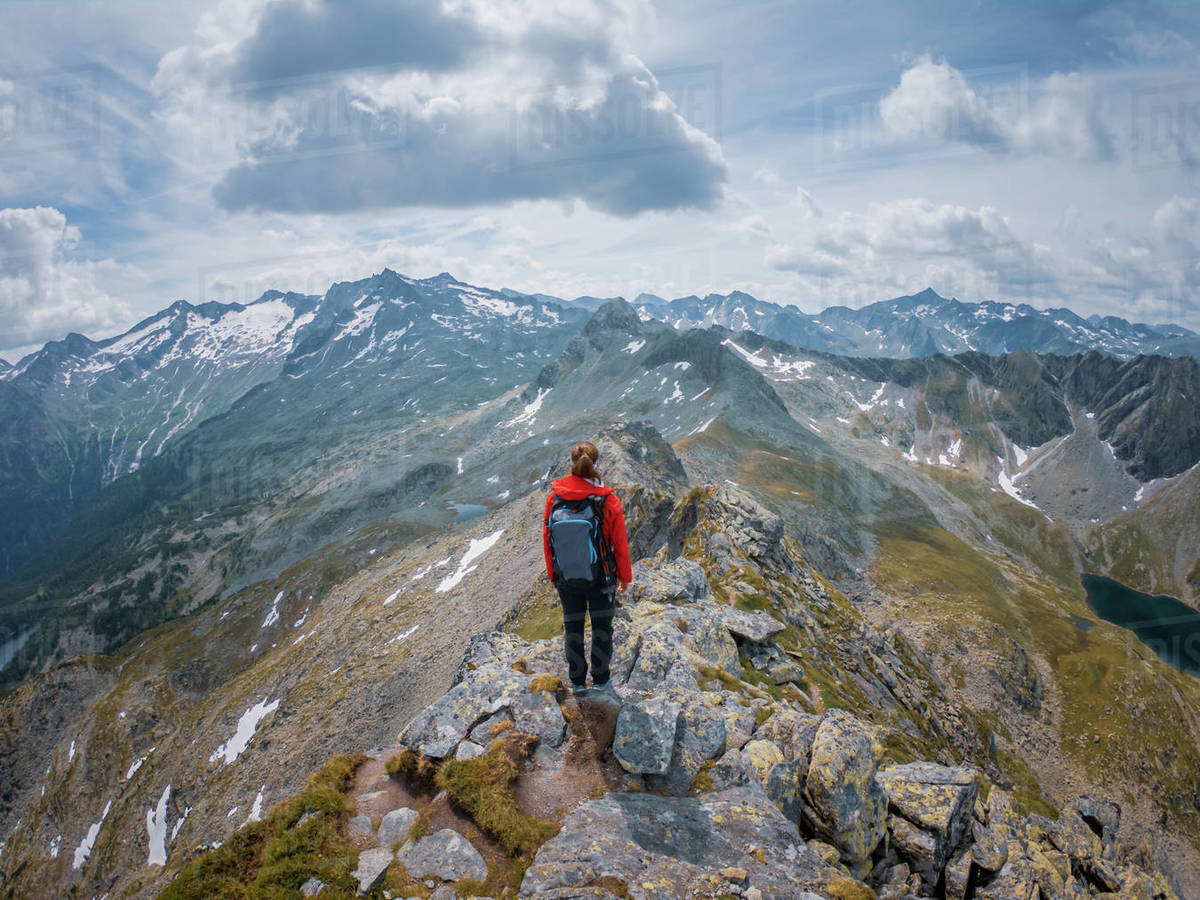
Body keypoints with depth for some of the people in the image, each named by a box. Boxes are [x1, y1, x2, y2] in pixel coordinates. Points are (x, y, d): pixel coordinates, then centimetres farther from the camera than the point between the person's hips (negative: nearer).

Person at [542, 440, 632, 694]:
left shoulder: (554, 498, -16)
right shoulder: (609, 501, -22)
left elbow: (547, 539, -5)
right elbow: (620, 544, -12)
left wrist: (552, 574, 11)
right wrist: (624, 577, 4)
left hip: (566, 578, 2)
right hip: (601, 578, -2)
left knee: (572, 627, 20)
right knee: (602, 626, 20)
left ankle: (577, 681, 36)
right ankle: (600, 679, 35)